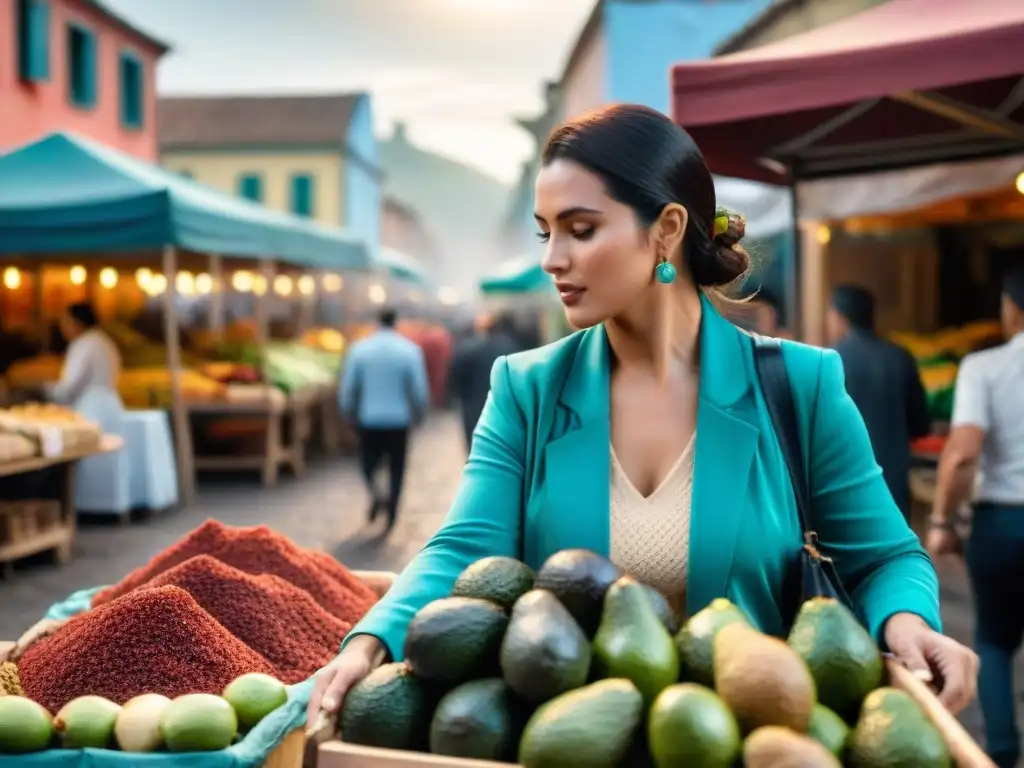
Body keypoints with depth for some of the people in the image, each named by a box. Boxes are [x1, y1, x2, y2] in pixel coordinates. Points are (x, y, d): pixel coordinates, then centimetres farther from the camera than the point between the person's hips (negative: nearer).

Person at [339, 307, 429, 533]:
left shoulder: (359, 348, -5)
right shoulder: (410, 350, -7)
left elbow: (347, 388, -2)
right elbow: (420, 390, -5)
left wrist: (349, 413, 15)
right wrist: (418, 413, 13)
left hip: (369, 419, 0)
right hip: (399, 419, 0)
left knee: (368, 462, 18)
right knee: (396, 469, 13)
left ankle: (375, 493, -11)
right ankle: (390, 519, 13)